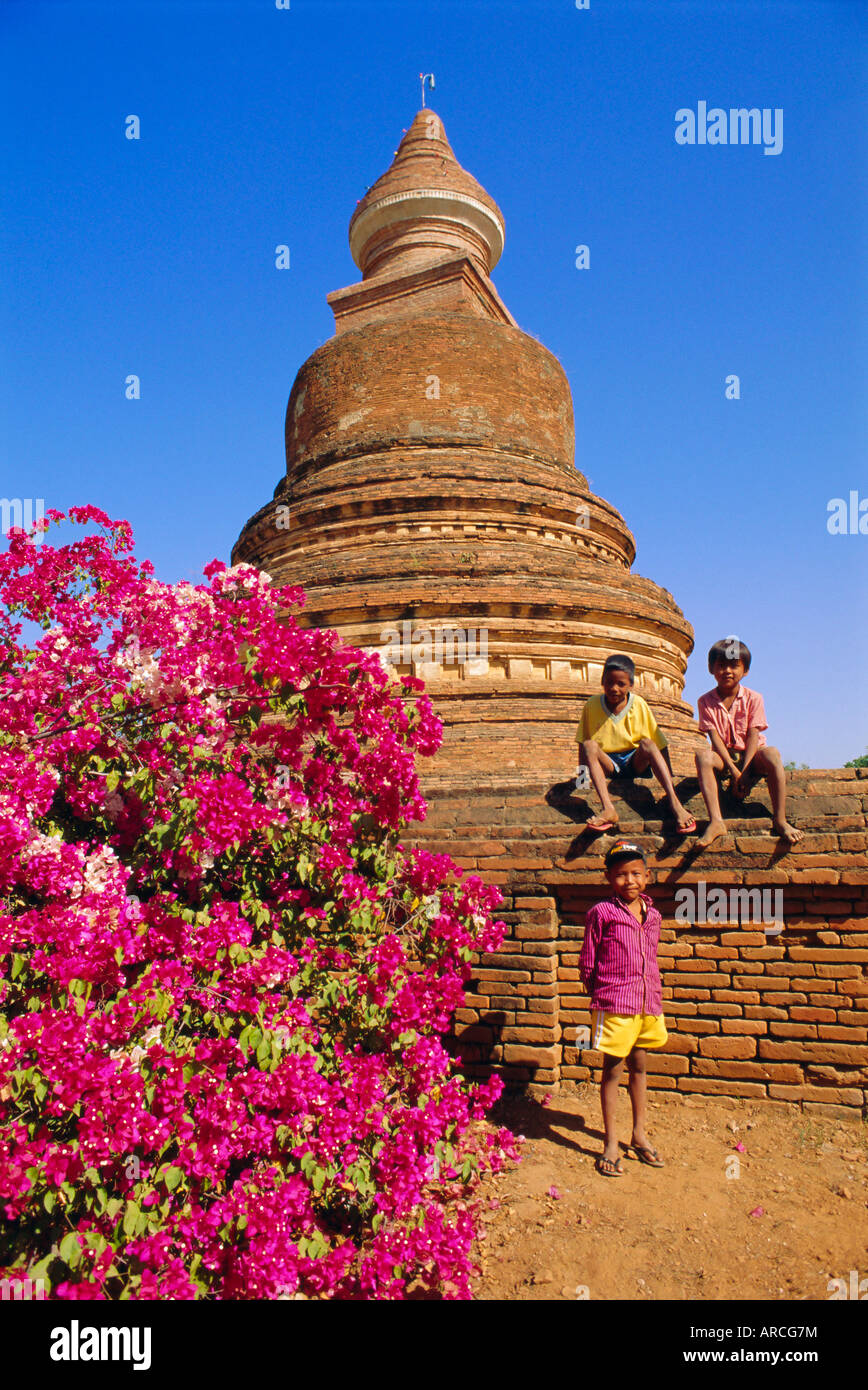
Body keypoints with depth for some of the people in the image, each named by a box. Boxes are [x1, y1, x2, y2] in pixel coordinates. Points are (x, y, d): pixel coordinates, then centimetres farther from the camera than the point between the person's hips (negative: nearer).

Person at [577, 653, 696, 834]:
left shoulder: (639, 705, -1)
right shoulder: (592, 705, -1)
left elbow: (660, 745, 0)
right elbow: (582, 744, 4)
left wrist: (669, 777, -7)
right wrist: (582, 772, -9)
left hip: (634, 761, 0)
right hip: (607, 764, 0)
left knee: (646, 743, -29)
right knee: (590, 746, -29)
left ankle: (675, 804, -43)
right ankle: (608, 809, -46)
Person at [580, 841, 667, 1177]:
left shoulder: (652, 915, 6)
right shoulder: (601, 913, -10)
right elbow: (587, 963, -4)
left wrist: (655, 997, 13)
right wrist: (600, 997, 0)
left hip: (647, 1004, 5)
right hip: (614, 1006, -5)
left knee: (639, 1066, 18)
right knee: (612, 1071, 6)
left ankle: (639, 1134, 35)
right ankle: (611, 1145, 19)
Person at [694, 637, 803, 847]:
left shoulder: (753, 699, -3)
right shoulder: (706, 701, -2)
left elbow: (753, 736, -10)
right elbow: (715, 737, -10)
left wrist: (744, 772, -22)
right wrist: (733, 770, -22)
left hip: (750, 754, 0)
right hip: (724, 756, 0)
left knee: (771, 753, -33)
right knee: (703, 755, -33)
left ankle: (780, 820, -30)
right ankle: (716, 821, -43)